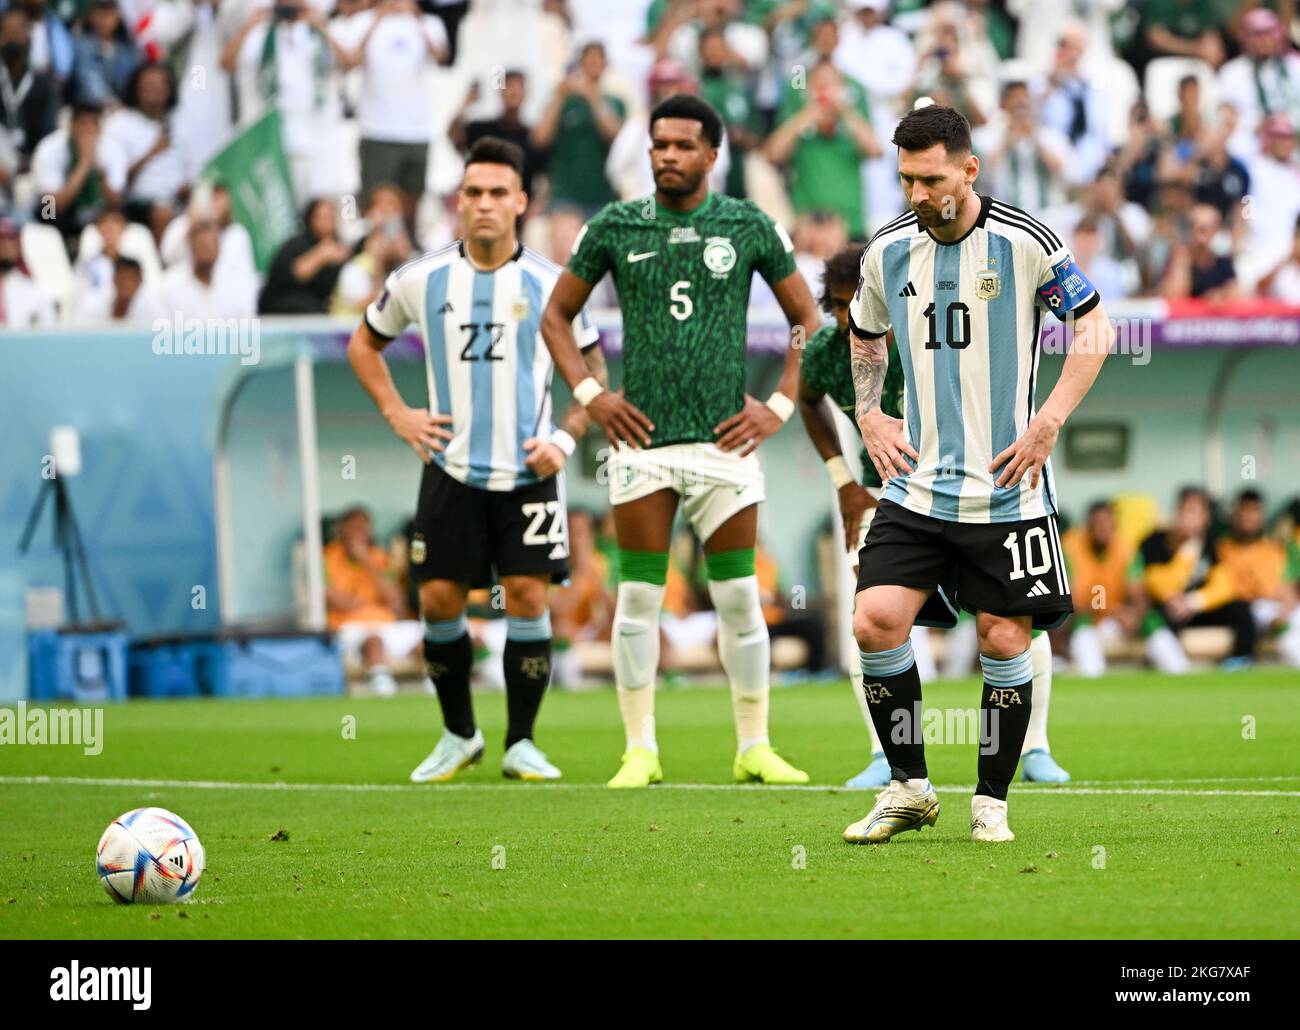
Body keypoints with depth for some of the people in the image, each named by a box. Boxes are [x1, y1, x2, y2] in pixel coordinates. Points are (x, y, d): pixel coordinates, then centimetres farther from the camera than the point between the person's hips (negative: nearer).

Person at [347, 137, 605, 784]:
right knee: (439, 600, -1)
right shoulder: (420, 280, 1)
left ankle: (521, 743, 5)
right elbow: (364, 343, 17)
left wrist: (566, 437, -4)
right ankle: (459, 735, 18)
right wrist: (396, 414, 4)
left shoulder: (549, 284, -2)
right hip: (451, 468, 1)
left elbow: (593, 371, 10)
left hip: (528, 471, -1)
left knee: (528, 597, -7)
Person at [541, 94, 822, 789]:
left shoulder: (749, 227, 4)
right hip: (643, 439, 0)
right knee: (638, 600, 0)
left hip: (725, 440, 0)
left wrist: (779, 406, 4)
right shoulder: (615, 228, 5)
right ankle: (640, 750, 7)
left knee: (739, 599, 2)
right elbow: (556, 316, 14)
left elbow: (807, 319, 12)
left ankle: (755, 747, 10)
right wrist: (588, 394, 3)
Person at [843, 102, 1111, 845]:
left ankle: (992, 802, 16)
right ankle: (909, 788, 4)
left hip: (1007, 489, -3)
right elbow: (865, 334, 24)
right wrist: (869, 413, 11)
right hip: (917, 483, 3)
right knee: (877, 619, -11)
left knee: (1005, 639, 0)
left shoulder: (1023, 242, -8)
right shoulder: (888, 251, 4)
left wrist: (1049, 422, -9)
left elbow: (1096, 327, -1)